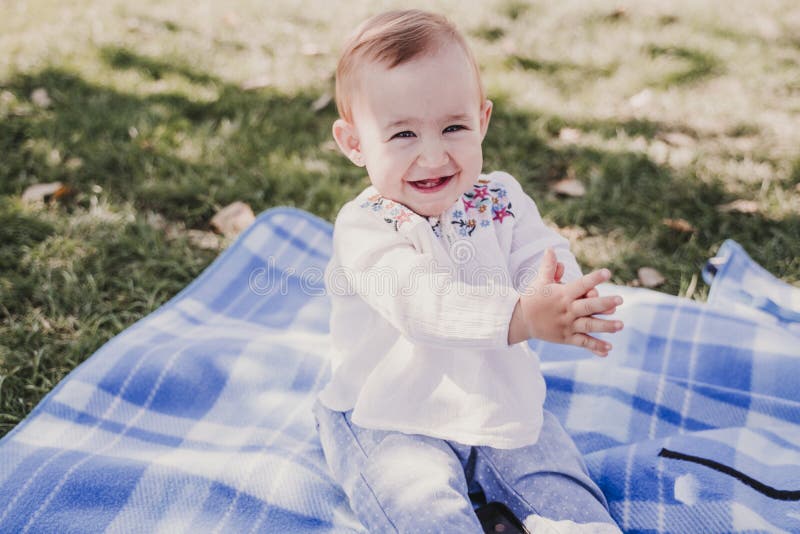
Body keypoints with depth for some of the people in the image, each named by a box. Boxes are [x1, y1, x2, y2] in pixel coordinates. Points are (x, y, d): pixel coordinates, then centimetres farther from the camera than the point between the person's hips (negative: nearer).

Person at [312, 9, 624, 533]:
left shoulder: (501, 200, -2)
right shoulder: (364, 227, -20)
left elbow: (547, 262, -12)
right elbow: (418, 301, -35)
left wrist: (566, 300, -38)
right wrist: (519, 316, -49)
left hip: (501, 406, 5)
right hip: (391, 424, -4)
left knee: (560, 477, -3)